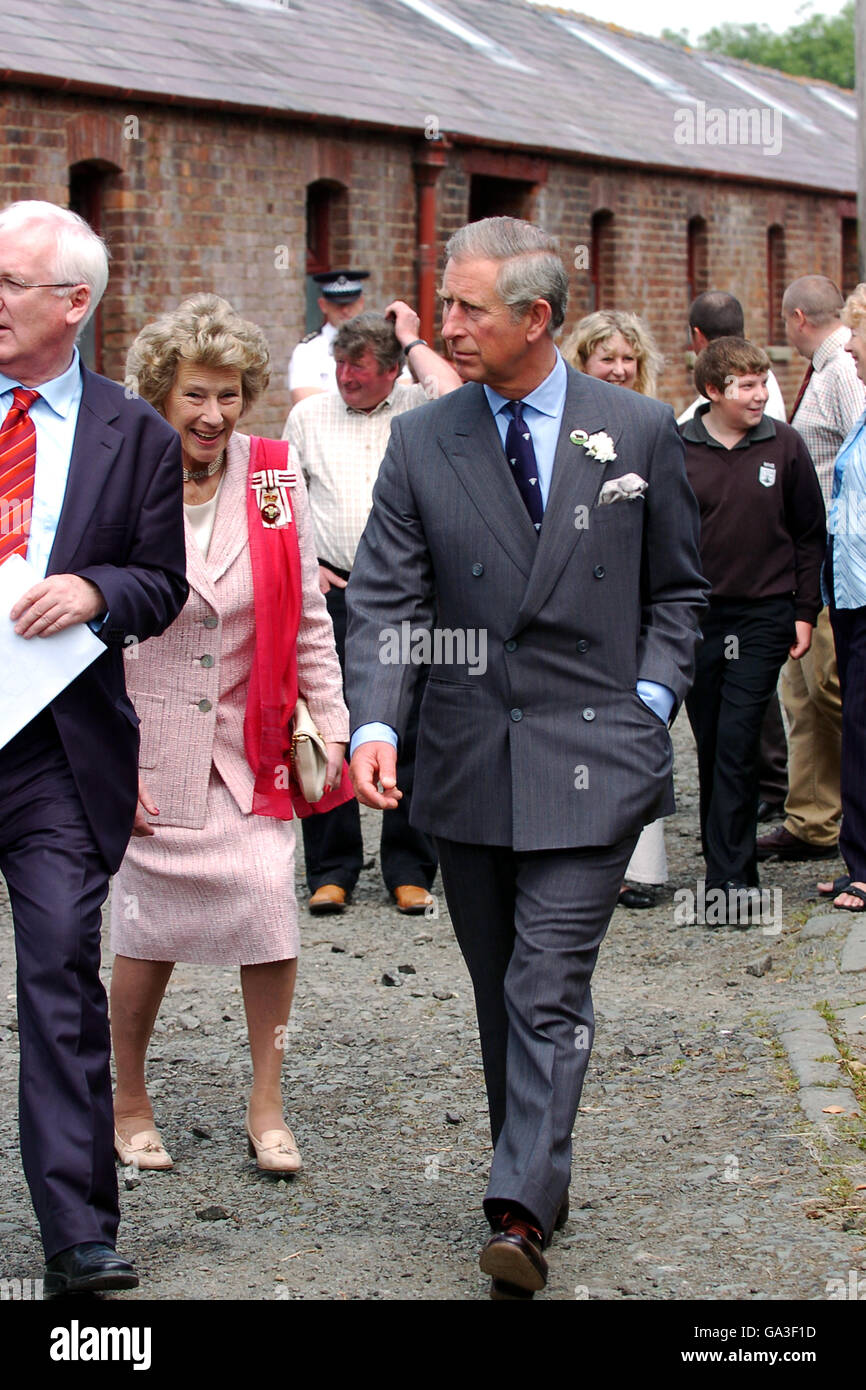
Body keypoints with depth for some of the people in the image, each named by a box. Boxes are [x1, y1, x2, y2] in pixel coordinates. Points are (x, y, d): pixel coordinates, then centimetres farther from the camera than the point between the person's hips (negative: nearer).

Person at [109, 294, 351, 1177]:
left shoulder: (273, 478, 1)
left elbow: (307, 617, 7)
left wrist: (331, 728, 3)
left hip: (250, 741, 2)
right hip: (151, 744, -2)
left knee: (269, 898, -10)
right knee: (149, 926, 2)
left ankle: (266, 1106, 5)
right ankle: (130, 1105, 23)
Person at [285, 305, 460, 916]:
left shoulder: (418, 410, 3)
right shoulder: (309, 416, 10)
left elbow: (456, 397, -20)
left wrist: (413, 340, -7)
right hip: (334, 592, 2)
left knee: (412, 734, 1)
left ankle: (410, 871, 10)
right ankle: (332, 870, 11)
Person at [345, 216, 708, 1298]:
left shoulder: (639, 431, 1)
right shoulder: (421, 441, 2)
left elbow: (676, 588, 11)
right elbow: (384, 597, -3)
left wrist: (649, 699, -2)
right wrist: (374, 724, -17)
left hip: (589, 759, -3)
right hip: (466, 761, 3)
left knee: (548, 992, -10)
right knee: (500, 991, 13)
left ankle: (521, 1213, -12)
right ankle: (533, 1173, 27)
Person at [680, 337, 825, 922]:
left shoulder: (784, 445, 1)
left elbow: (810, 534, 7)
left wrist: (805, 611, 3)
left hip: (763, 618, -1)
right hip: (695, 619, 1)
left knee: (737, 744, -8)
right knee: (711, 746, 7)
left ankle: (732, 879, -7)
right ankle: (728, 862, 20)